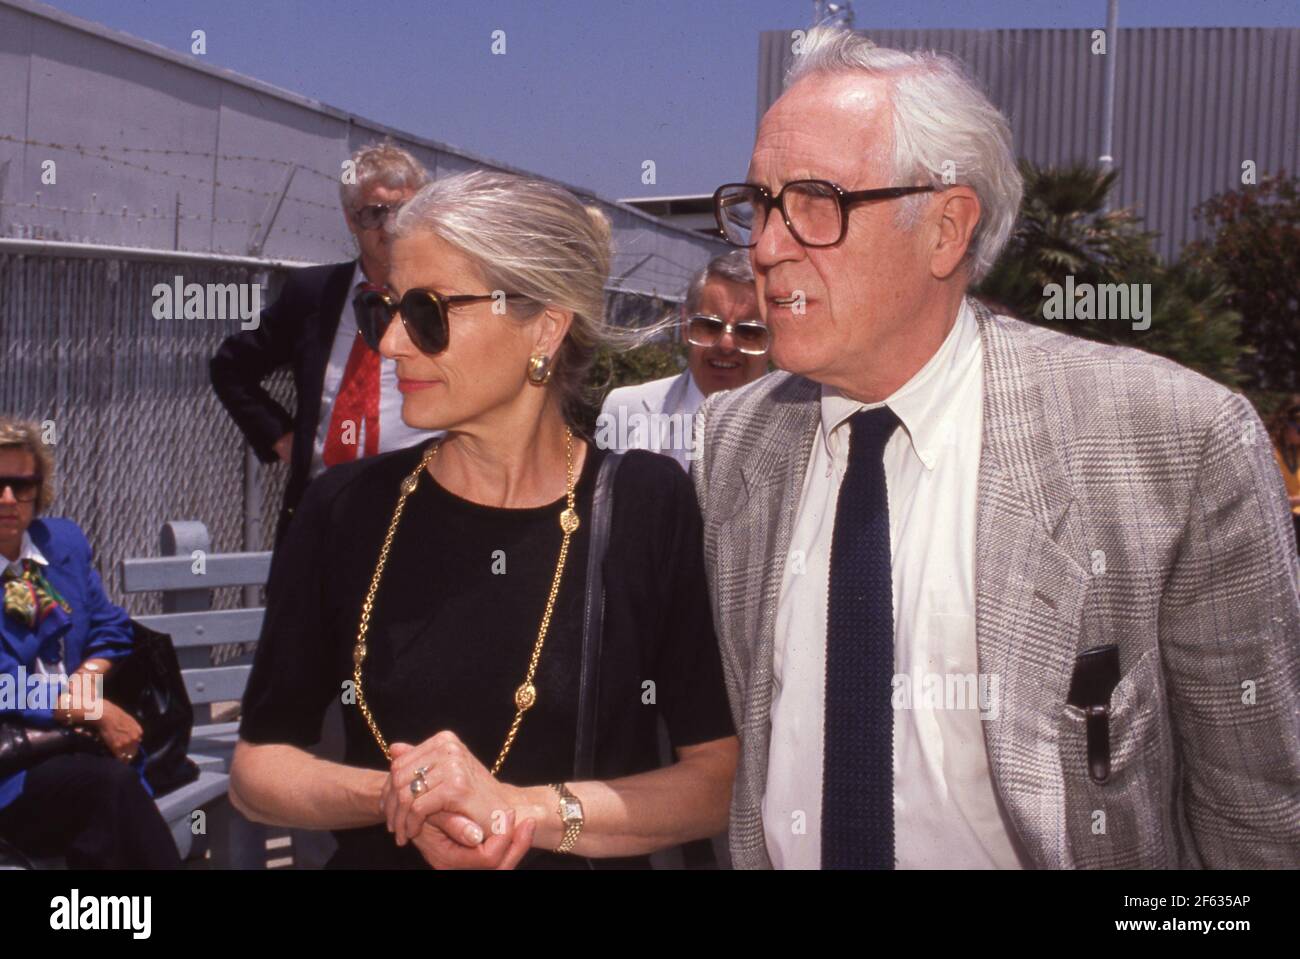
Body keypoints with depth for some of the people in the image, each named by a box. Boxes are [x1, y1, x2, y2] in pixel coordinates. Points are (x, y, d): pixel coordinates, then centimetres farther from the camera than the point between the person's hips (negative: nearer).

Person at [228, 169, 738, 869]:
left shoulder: (650, 508, -12)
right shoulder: (348, 509, -7)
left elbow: (724, 773, -13)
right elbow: (255, 767, -2)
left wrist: (526, 809, -22)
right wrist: (398, 796, -18)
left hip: (586, 859, -1)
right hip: (380, 854, 1)